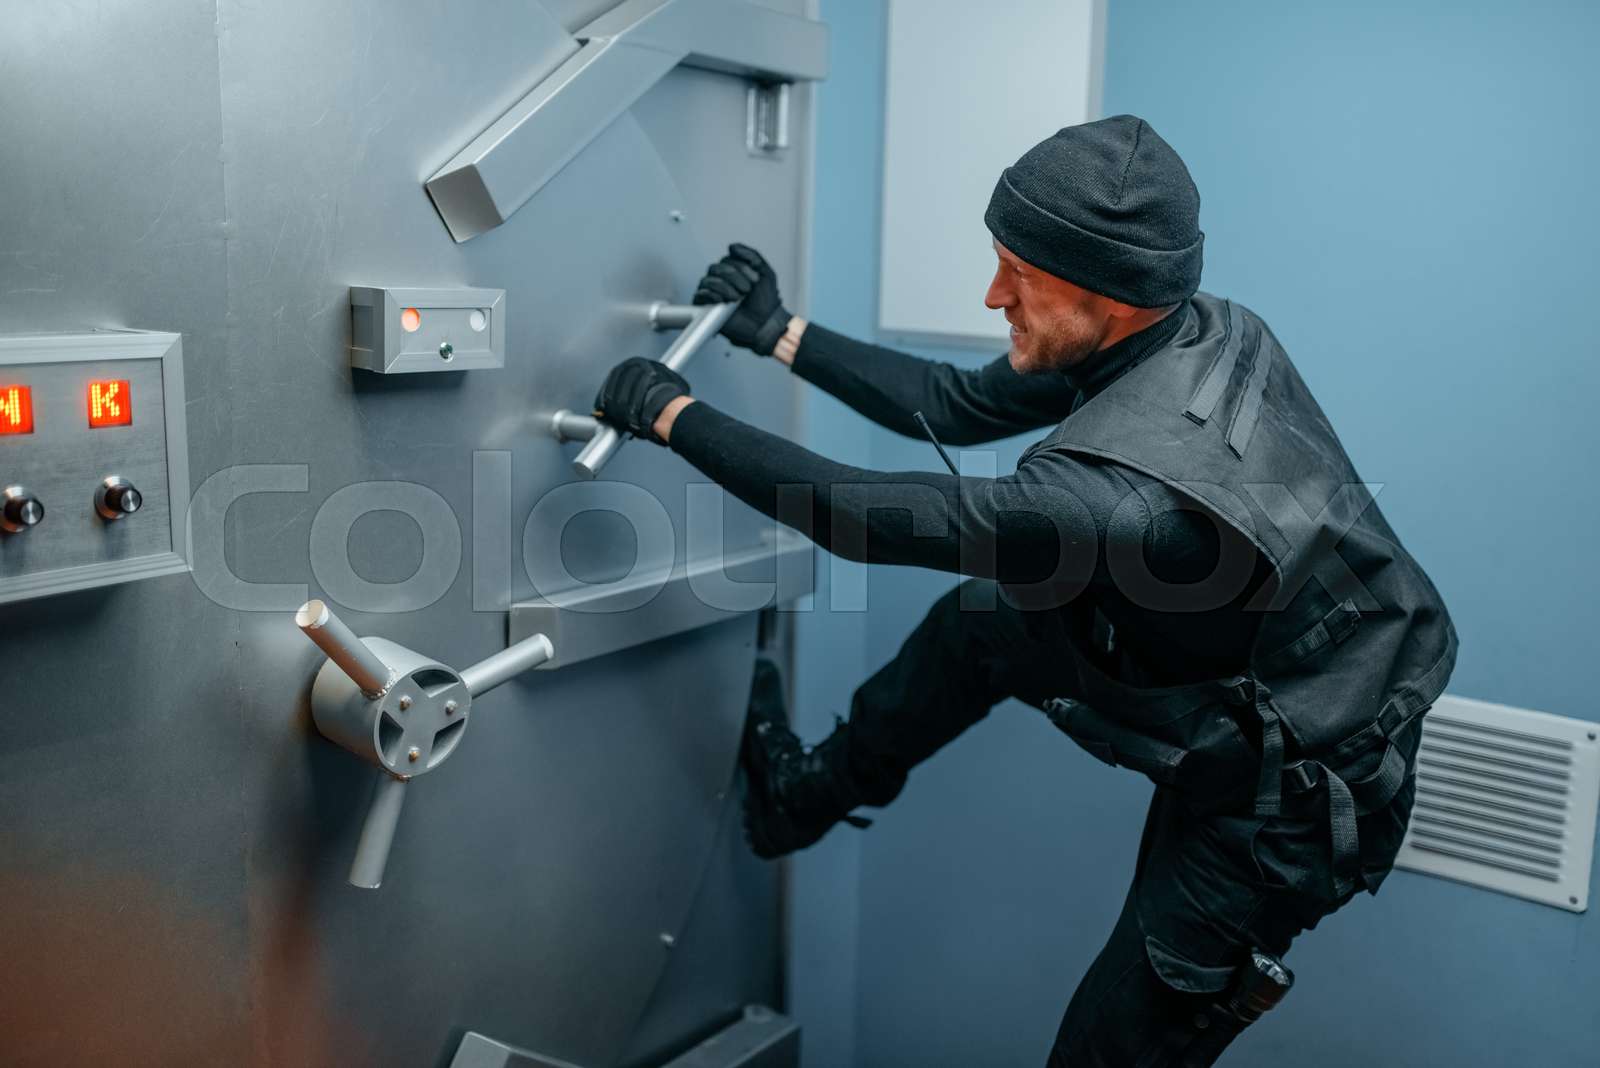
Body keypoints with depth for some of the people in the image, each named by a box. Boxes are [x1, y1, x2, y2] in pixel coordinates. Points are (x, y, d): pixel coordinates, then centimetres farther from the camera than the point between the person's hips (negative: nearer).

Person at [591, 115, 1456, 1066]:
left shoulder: (1127, 493, -39)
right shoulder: (1197, 329, -12)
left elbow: (867, 516, -28)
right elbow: (959, 406, 0)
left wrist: (675, 416, -16)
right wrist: (781, 335, 3)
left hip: (1287, 801, -8)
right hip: (1233, 677, 8)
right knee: (982, 618, 13)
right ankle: (810, 794, 32)